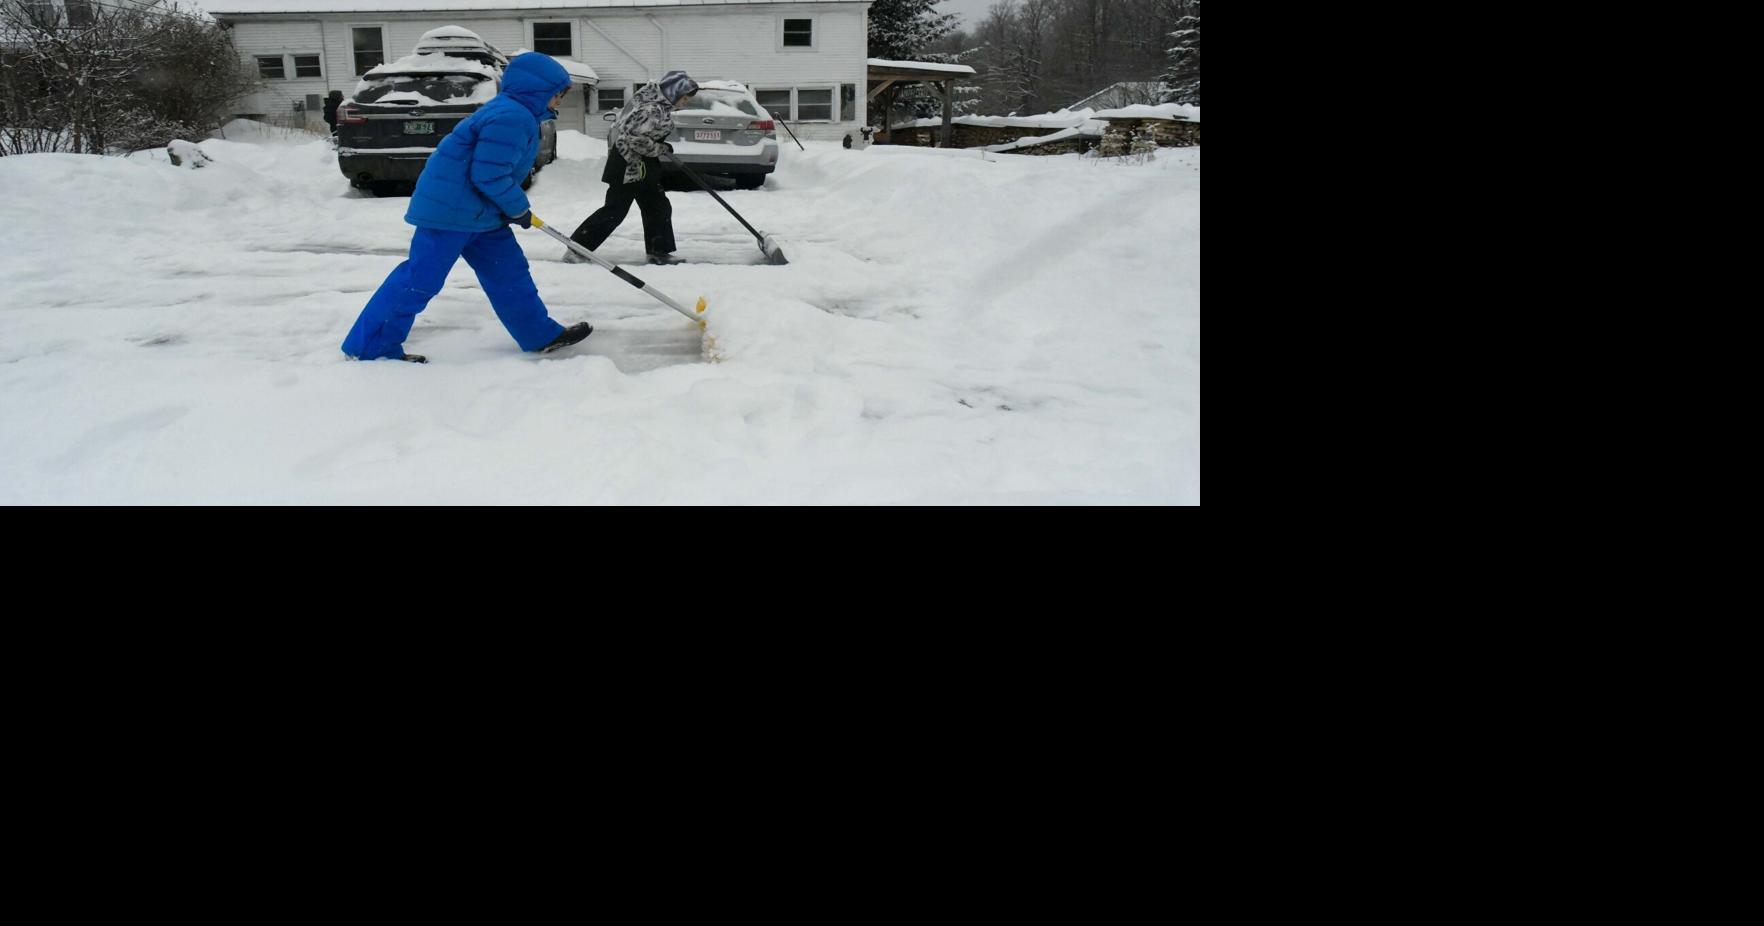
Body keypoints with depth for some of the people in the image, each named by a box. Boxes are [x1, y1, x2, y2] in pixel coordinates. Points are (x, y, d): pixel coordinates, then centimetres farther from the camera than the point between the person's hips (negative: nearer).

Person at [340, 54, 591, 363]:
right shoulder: (511, 117, -19)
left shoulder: (515, 113, 16)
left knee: (509, 272, 14)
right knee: (421, 279, -7)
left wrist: (515, 207, 20)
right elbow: (490, 175, -23)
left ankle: (541, 336, 23)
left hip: (476, 211, 11)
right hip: (451, 210, -11)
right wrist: (519, 209, -10)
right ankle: (370, 347, 0)